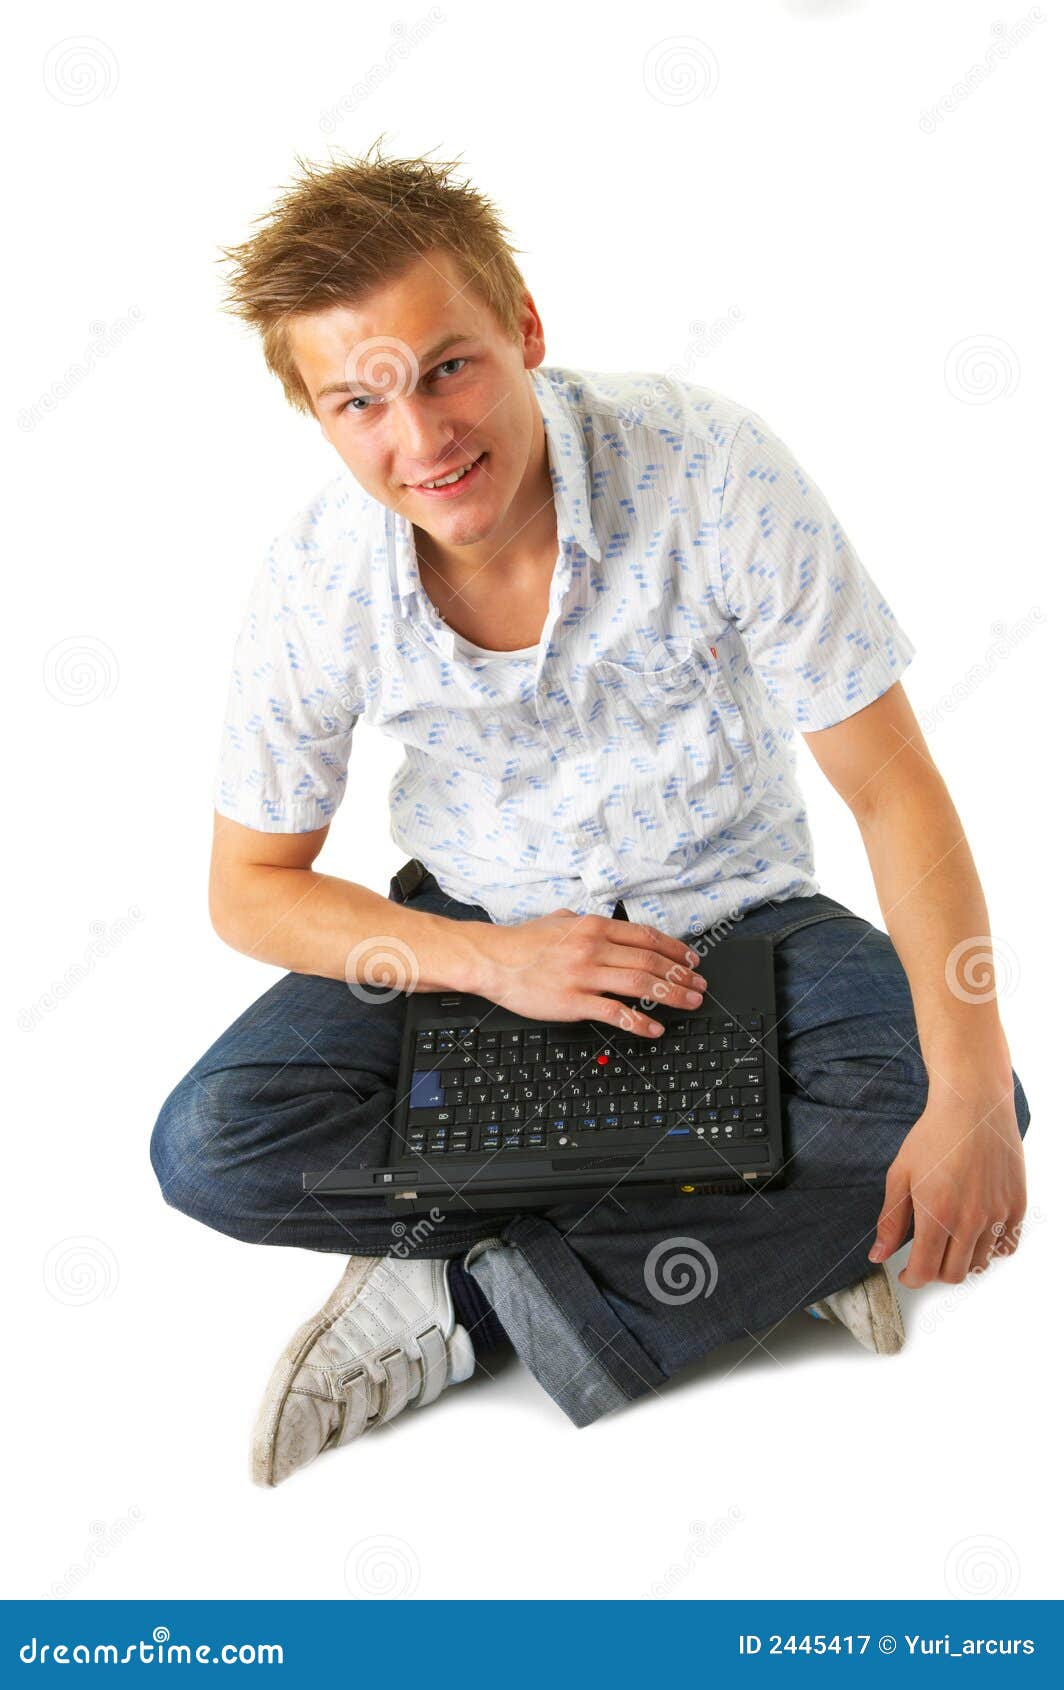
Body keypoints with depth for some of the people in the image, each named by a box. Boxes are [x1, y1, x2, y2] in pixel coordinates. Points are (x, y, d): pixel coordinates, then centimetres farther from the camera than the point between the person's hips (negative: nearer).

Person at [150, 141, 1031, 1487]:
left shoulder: (715, 470, -23)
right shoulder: (314, 584, -17)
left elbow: (893, 791, -19)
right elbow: (251, 886, -5)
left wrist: (973, 1090, -32)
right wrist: (490, 961, -22)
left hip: (734, 917, -1)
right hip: (478, 932, 2)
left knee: (949, 1106, -29)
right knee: (208, 1146, -22)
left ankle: (465, 1300, -20)